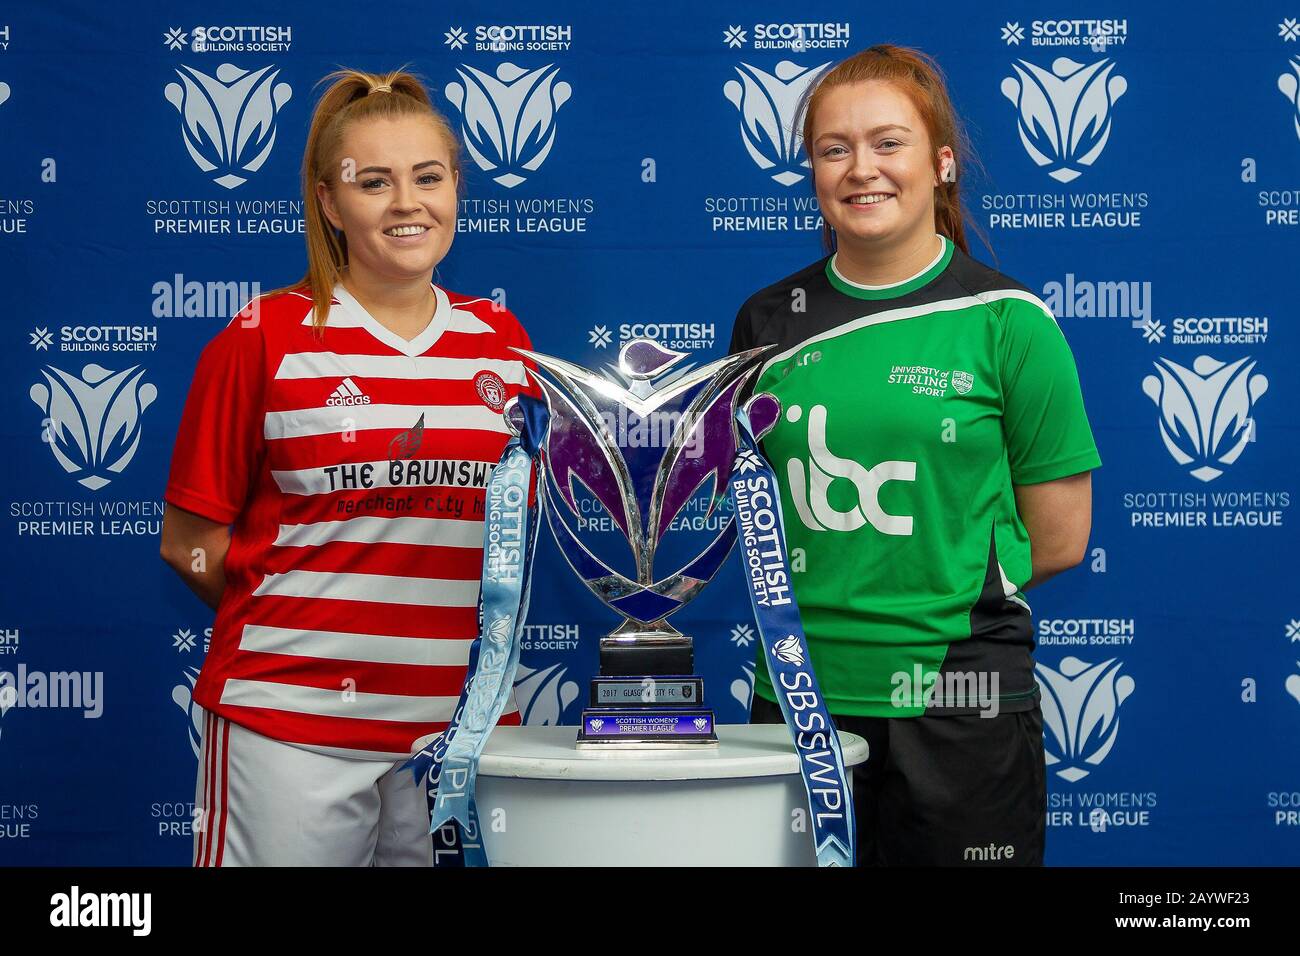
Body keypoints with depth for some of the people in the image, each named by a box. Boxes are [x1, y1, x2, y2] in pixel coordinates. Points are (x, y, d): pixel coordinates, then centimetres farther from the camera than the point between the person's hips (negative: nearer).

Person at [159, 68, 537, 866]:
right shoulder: (266, 339, -1)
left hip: (462, 724, 3)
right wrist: (290, 626, -2)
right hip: (291, 724, -3)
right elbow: (191, 540, 2)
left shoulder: (501, 341, 8)